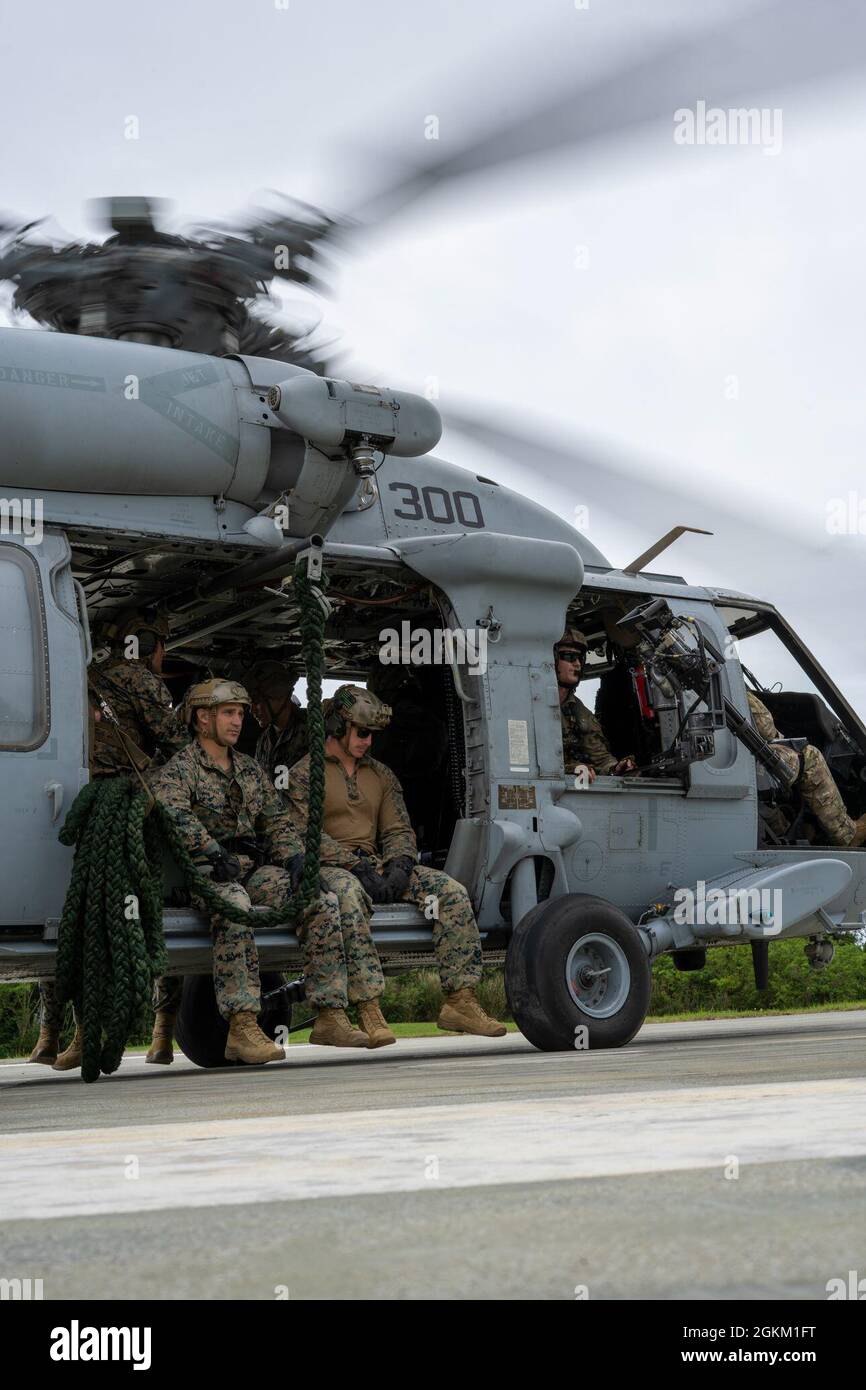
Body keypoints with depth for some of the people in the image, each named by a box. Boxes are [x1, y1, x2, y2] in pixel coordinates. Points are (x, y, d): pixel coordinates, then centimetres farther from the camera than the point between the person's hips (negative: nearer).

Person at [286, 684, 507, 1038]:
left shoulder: (381, 775, 20)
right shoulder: (304, 774, 1)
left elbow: (398, 830, 15)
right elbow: (305, 835, -11)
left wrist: (400, 866, -9)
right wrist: (356, 867, -21)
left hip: (377, 866, 6)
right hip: (330, 868, -6)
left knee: (451, 892, -15)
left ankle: (460, 1001, -21)